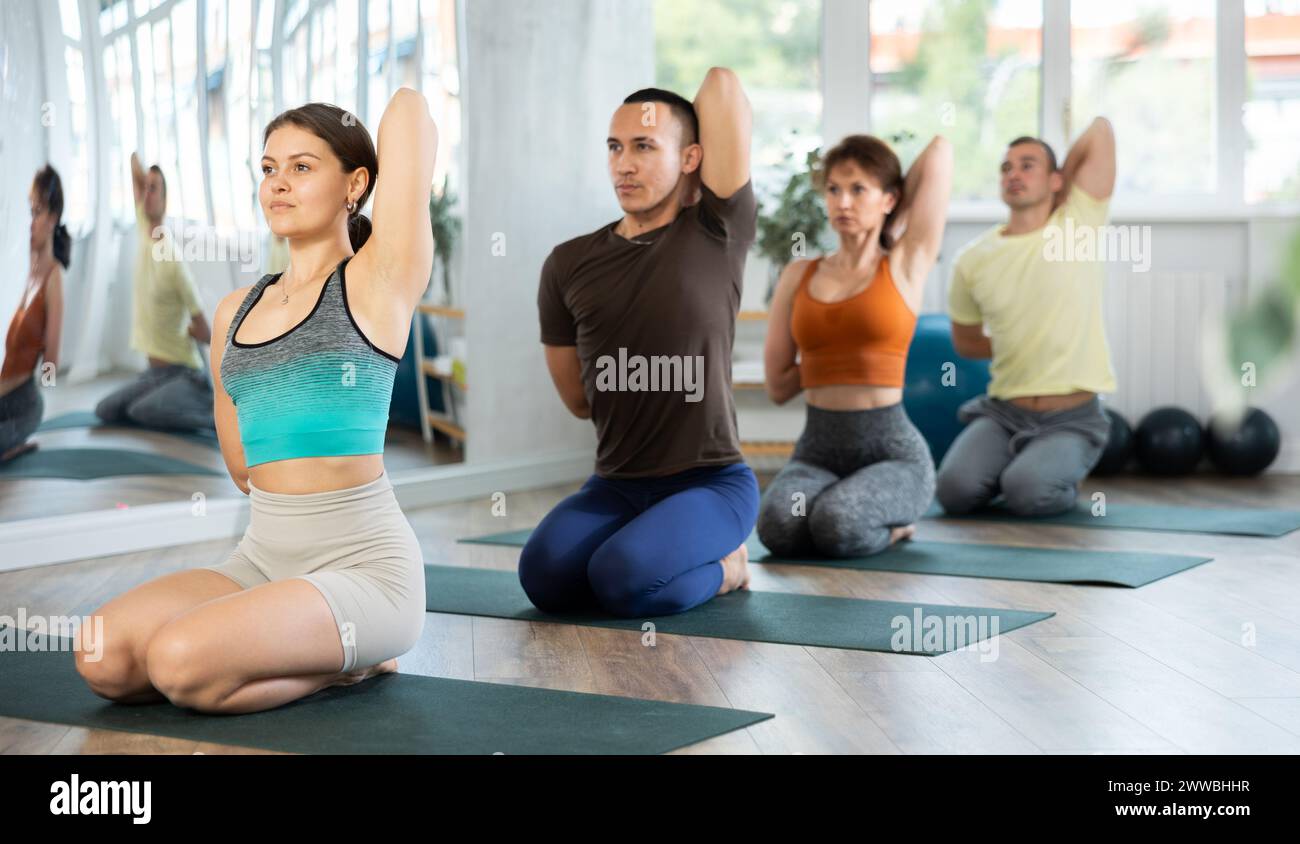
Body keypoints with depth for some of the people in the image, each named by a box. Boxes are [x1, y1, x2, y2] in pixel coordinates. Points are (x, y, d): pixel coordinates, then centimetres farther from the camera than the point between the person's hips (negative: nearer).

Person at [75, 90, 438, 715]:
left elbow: (407, 110, -4)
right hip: (261, 556, 6)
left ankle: (344, 664, -1)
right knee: (102, 659, -17)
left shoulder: (377, 283, -3)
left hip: (363, 563, -6)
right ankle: (317, 652, 3)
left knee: (181, 663, -29)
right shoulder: (235, 312, 14)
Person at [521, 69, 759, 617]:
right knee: (544, 576, -25)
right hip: (615, 486, 4)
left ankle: (720, 563, 3)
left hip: (711, 483, -4)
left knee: (623, 579, -31)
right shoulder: (569, 265, 4)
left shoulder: (718, 235, -5)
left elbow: (722, 83, -10)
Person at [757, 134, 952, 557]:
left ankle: (890, 521, 2)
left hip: (893, 450, -2)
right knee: (779, 527, -31)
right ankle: (845, 502, 3)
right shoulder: (799, 275, 10)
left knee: (840, 526, -34)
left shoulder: (905, 267, 2)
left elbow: (940, 149, 0)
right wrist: (842, 358, 5)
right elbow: (778, 386, 10)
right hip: (817, 448, 2)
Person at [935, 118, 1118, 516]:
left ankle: (1059, 475, 7)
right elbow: (965, 340, 17)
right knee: (956, 491, -22)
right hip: (1002, 412, 3)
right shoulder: (972, 260, 2)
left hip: (1071, 418, -3)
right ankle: (1015, 464, 11)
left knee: (1028, 493, -30)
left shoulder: (1077, 226, -5)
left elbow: (1101, 130, -10)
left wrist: (1058, 195, 3)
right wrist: (1015, 348, 2)